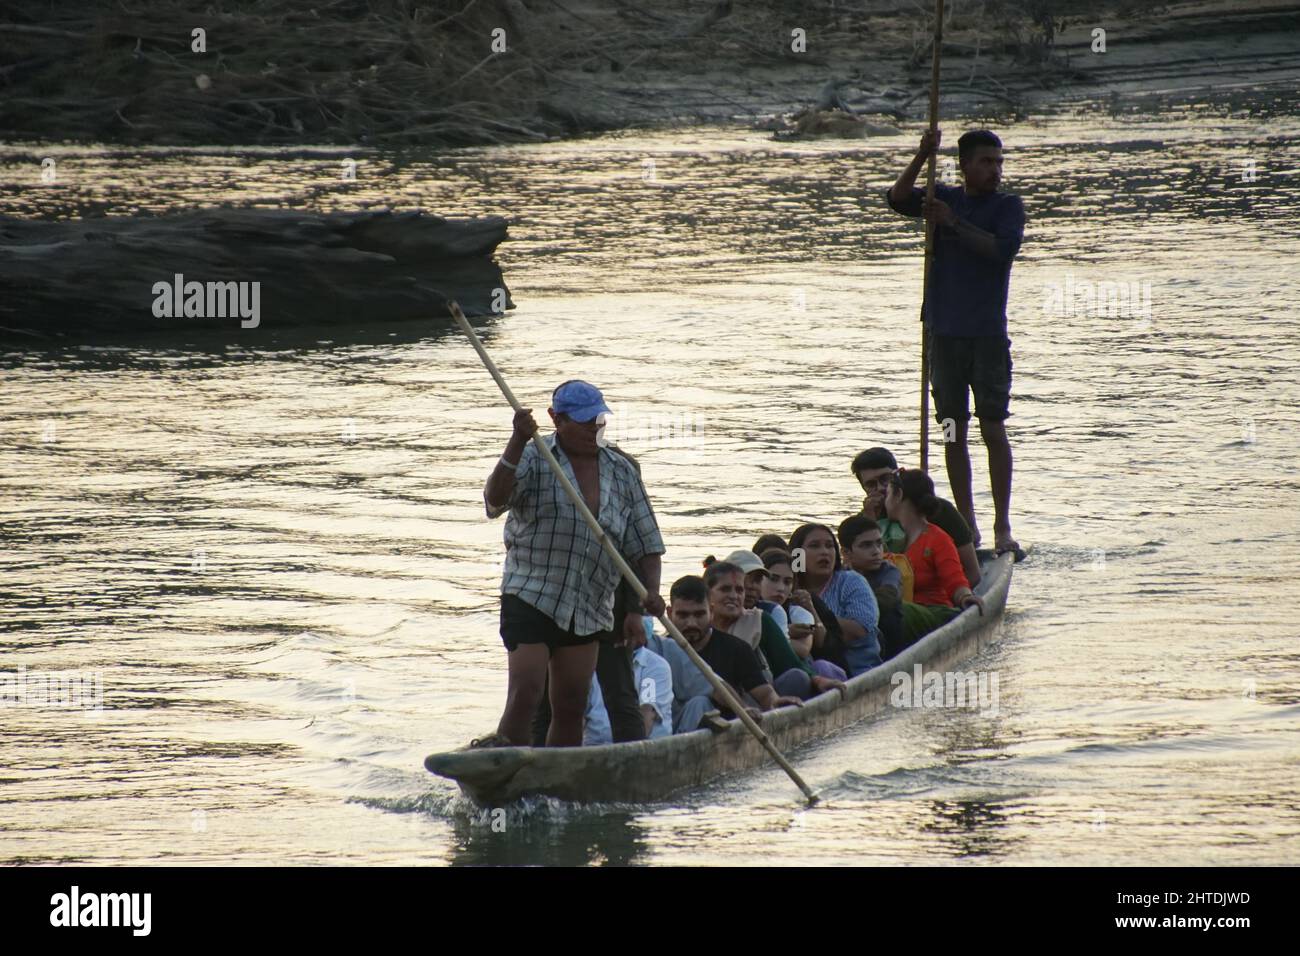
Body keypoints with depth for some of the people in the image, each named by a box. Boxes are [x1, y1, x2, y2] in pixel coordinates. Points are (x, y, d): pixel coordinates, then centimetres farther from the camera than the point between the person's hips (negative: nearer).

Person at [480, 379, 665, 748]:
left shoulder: (621, 471, 10)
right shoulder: (533, 459, -3)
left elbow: (645, 544, 12)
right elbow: (495, 500, -22)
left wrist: (651, 591, -5)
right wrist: (518, 441, -32)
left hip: (589, 610, 5)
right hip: (530, 599, -5)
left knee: (571, 708, 7)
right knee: (525, 694, -19)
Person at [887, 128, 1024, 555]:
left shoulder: (1008, 206, 1)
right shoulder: (944, 198, 9)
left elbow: (1004, 247, -17)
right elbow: (897, 199, -7)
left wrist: (954, 223, -16)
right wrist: (922, 157, -20)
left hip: (987, 332, -3)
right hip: (944, 333, 3)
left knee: (993, 429, -6)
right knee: (954, 432, 5)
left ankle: (1002, 526, -3)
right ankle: (967, 523, 12)